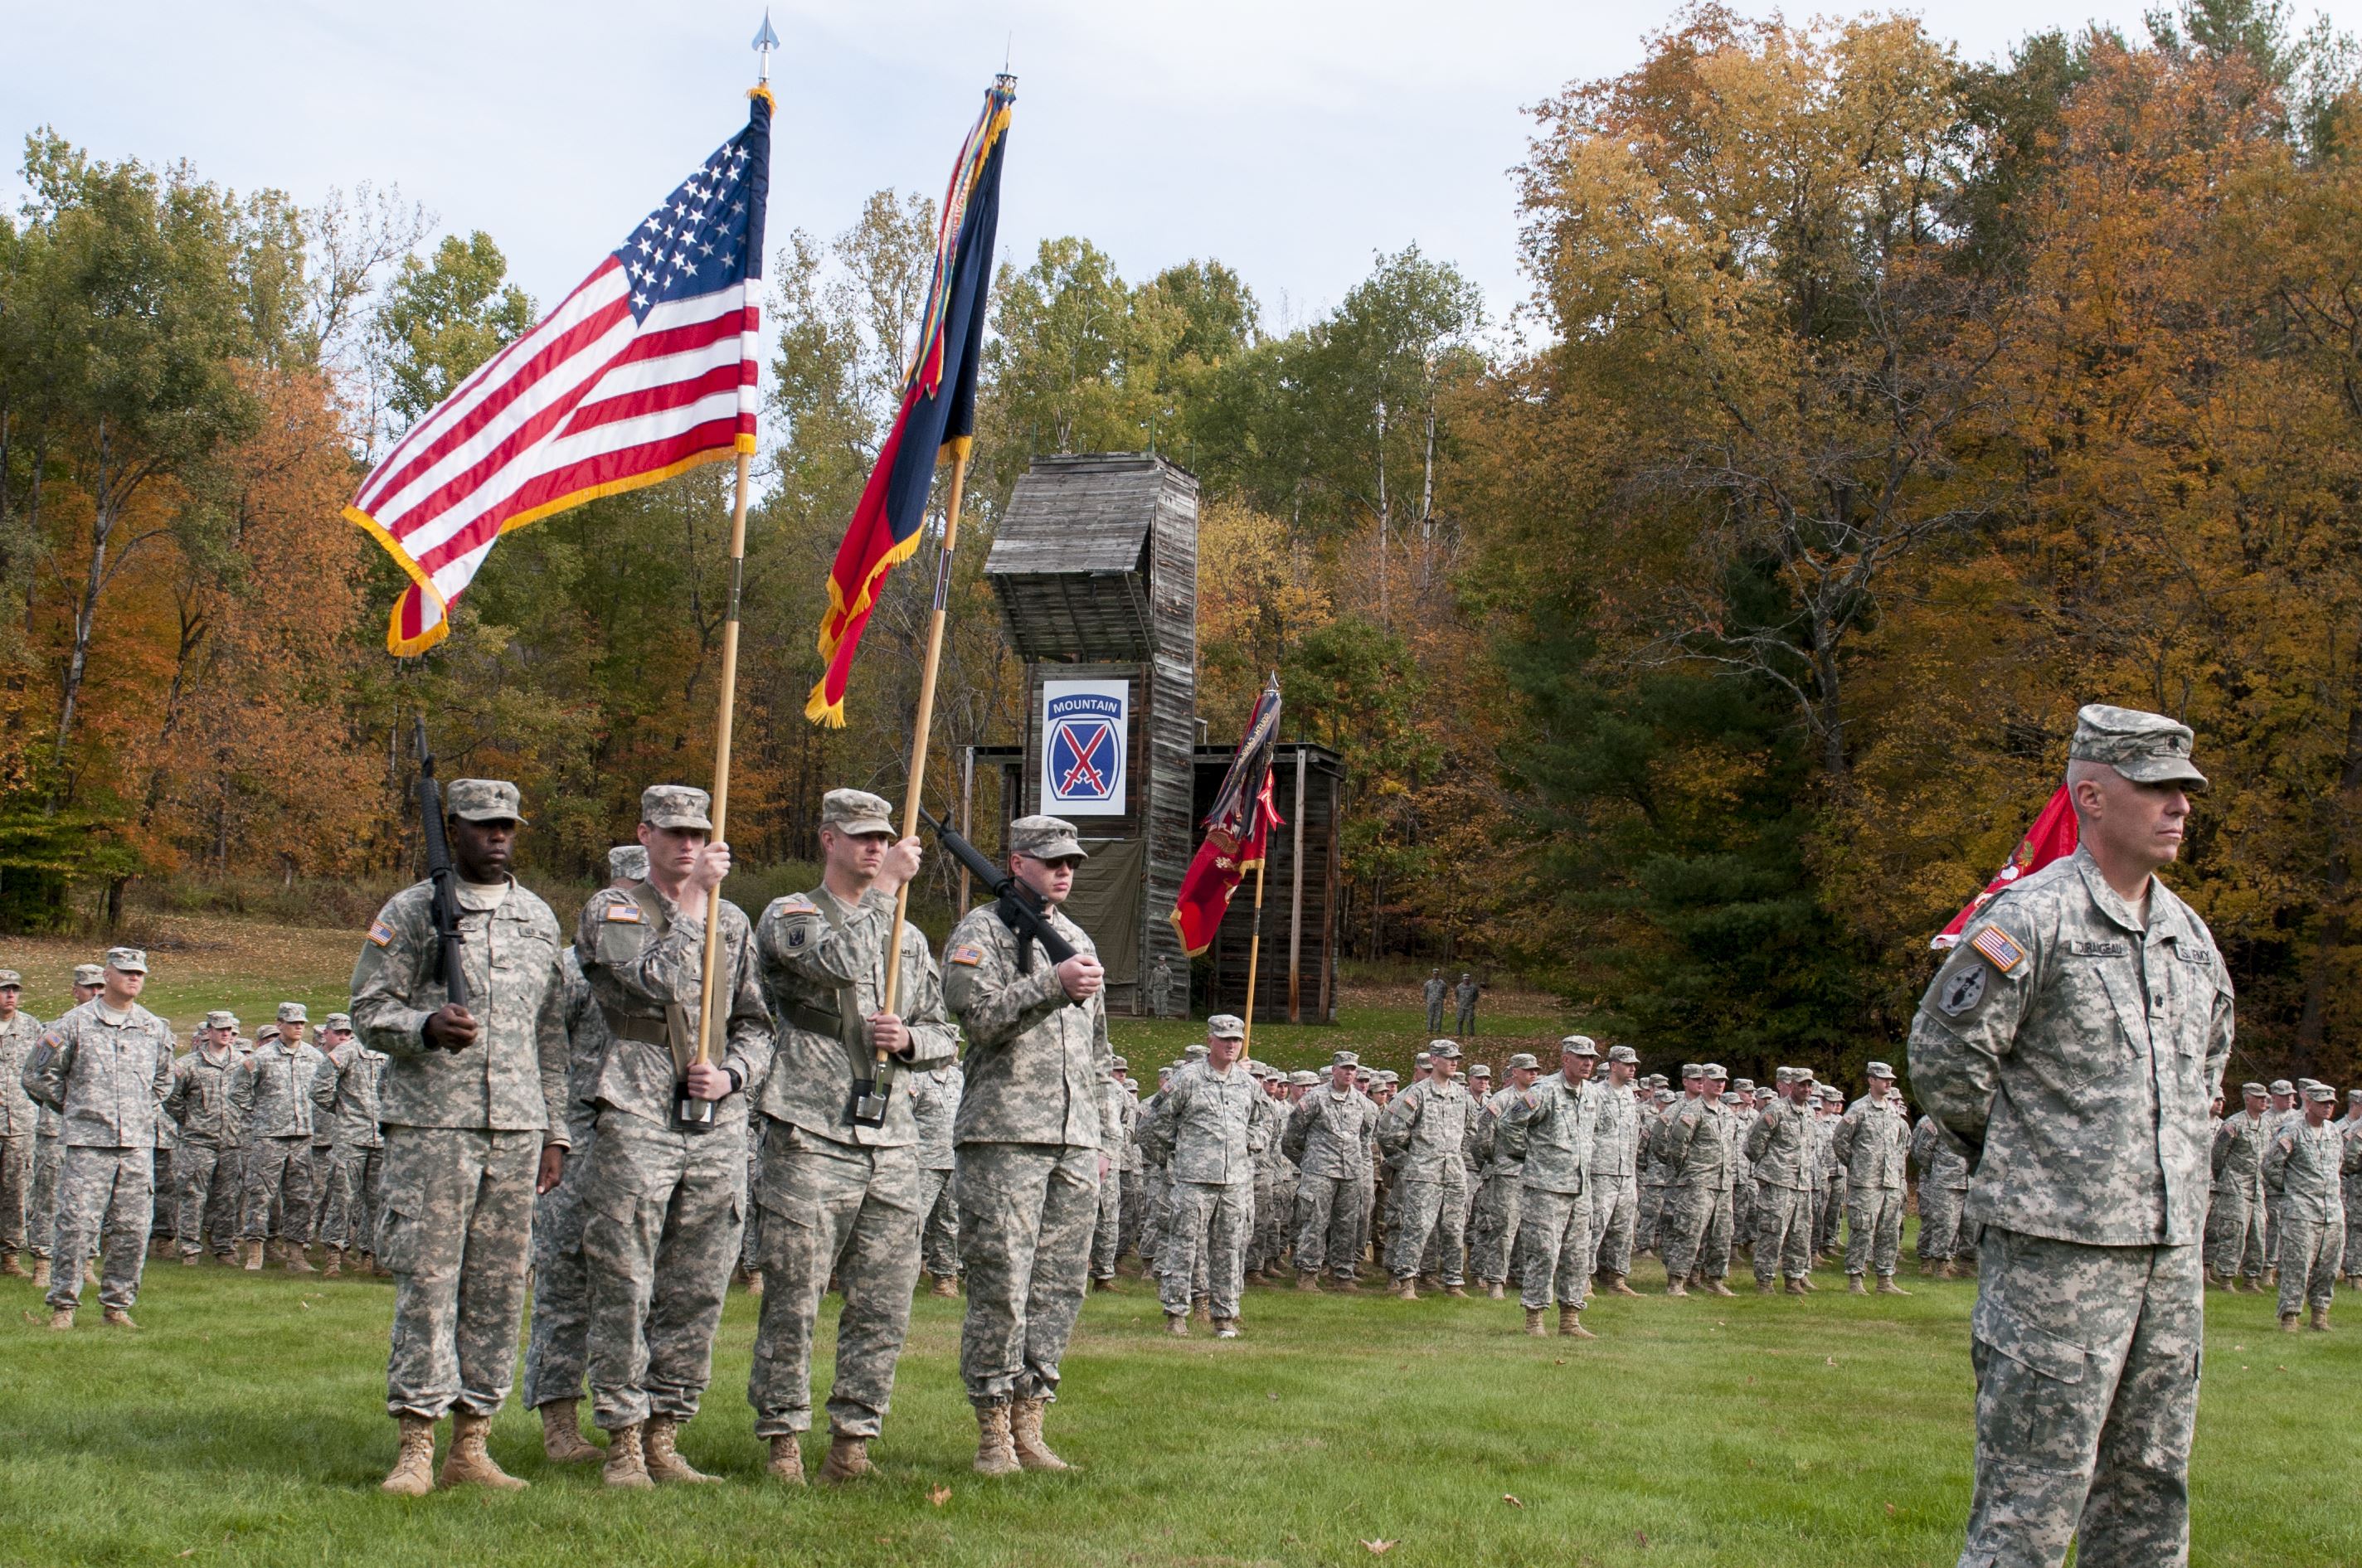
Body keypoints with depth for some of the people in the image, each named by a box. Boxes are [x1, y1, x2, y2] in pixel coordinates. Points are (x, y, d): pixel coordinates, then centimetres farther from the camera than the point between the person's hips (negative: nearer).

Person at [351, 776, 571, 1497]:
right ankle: (415, 1445, 0)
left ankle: (471, 1447, 11)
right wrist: (427, 1026, -21)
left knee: (499, 1287, 4)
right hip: (430, 1124, -4)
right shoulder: (411, 912, 2)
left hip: (516, 1127, 4)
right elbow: (368, 1013, -1)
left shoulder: (539, 918, 15)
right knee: (426, 1281, -6)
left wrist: (555, 1132, 12)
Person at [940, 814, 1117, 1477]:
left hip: (1075, 1143, 6)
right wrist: (1054, 986, -24)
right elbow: (981, 1015, -14)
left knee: (1061, 1286, 4)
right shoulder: (981, 930, 1)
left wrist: (1104, 1135, 22)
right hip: (1005, 1136, -6)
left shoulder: (1078, 940, 22)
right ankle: (993, 1432, 0)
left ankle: (1028, 1426, 11)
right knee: (1001, 1286, -7)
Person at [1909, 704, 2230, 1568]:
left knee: (2150, 1489, 12)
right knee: (2032, 1496, -5)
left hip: (2170, 1246, 8)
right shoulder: (2033, 919, -12)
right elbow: (1942, 1057, -11)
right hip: (2056, 1244, -7)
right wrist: (2018, 1155, 0)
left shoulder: (2190, 934, 13)